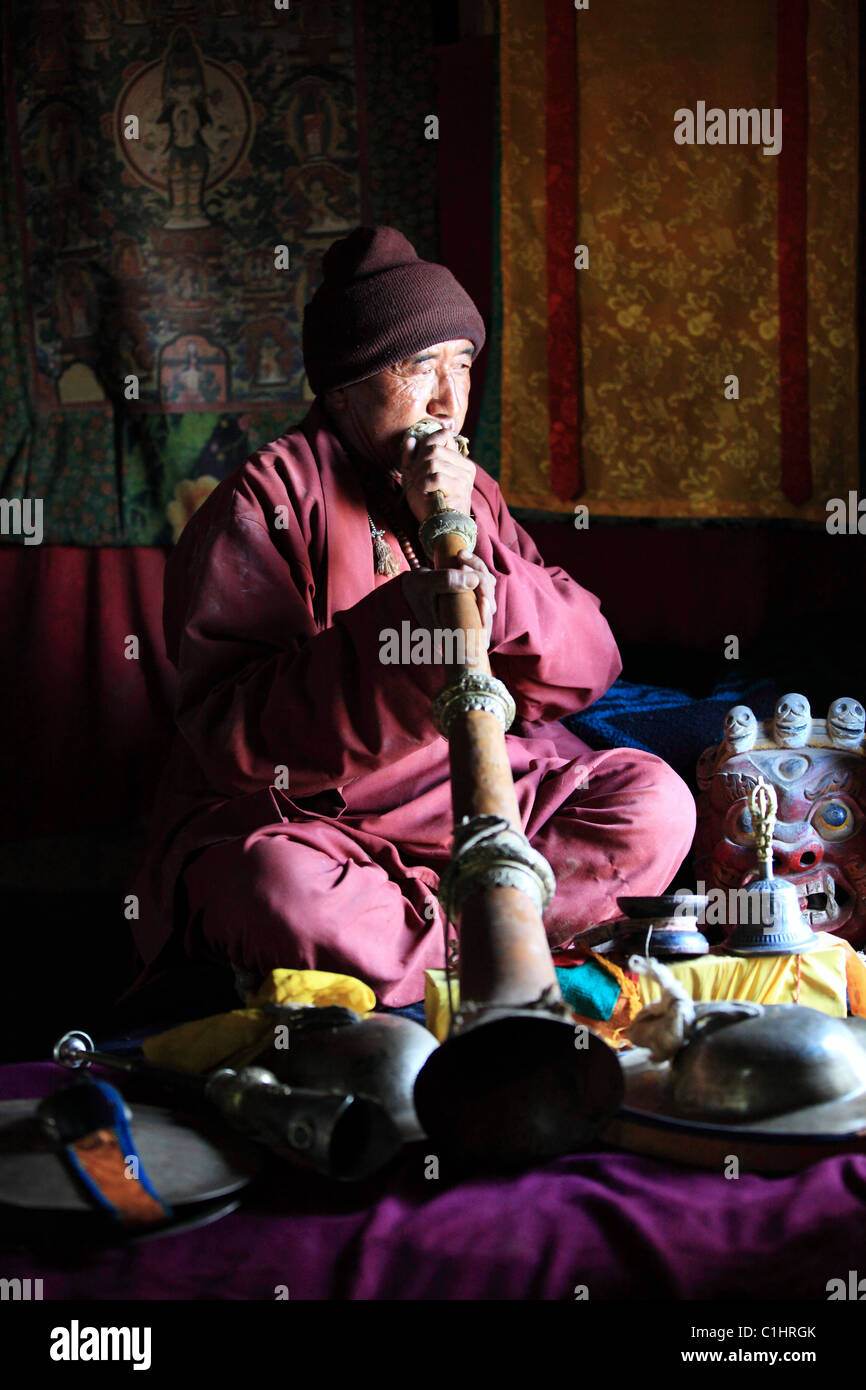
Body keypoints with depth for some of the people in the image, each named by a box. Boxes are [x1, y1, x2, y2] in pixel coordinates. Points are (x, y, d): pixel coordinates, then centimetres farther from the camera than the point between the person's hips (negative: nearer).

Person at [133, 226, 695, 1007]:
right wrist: (402, 629, -30)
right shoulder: (267, 501, -7)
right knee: (284, 895, -38)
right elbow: (234, 737, -18)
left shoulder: (474, 493, 12)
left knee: (654, 803, -13)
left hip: (470, 795, 6)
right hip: (296, 814, -5)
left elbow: (588, 669, 1)